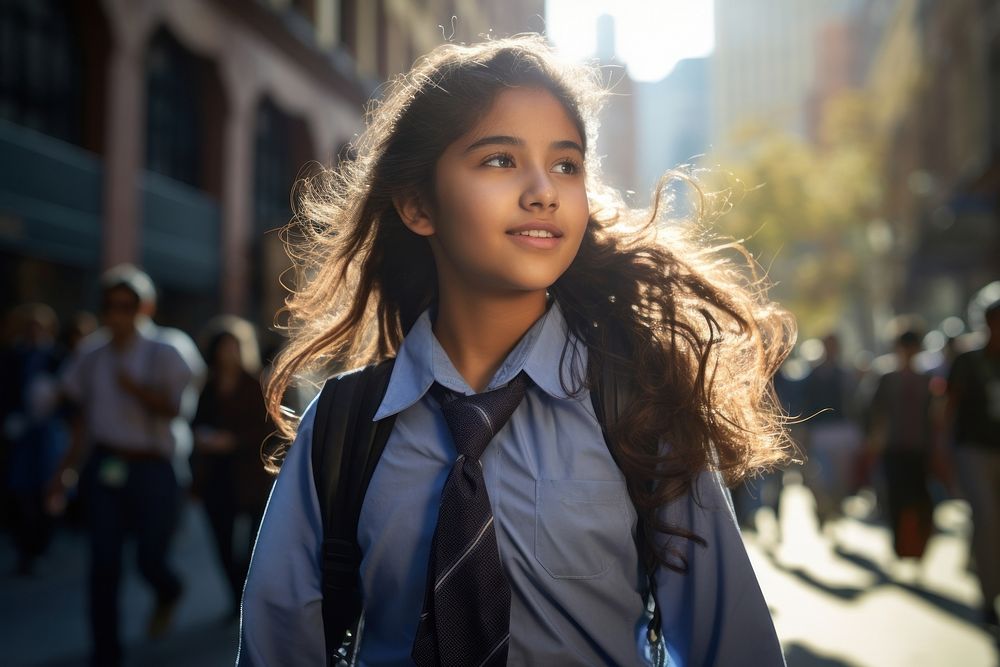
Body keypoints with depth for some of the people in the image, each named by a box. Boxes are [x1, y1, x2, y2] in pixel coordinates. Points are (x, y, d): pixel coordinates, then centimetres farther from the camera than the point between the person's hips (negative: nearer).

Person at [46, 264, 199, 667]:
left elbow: (172, 407, -14)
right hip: (103, 467, 3)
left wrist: (135, 387, -30)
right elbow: (84, 420, 12)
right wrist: (66, 472, 10)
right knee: (103, 562, 0)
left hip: (149, 468, -3)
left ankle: (168, 593, 36)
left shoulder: (161, 354, -2)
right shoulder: (91, 355, 8)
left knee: (150, 557, -1)